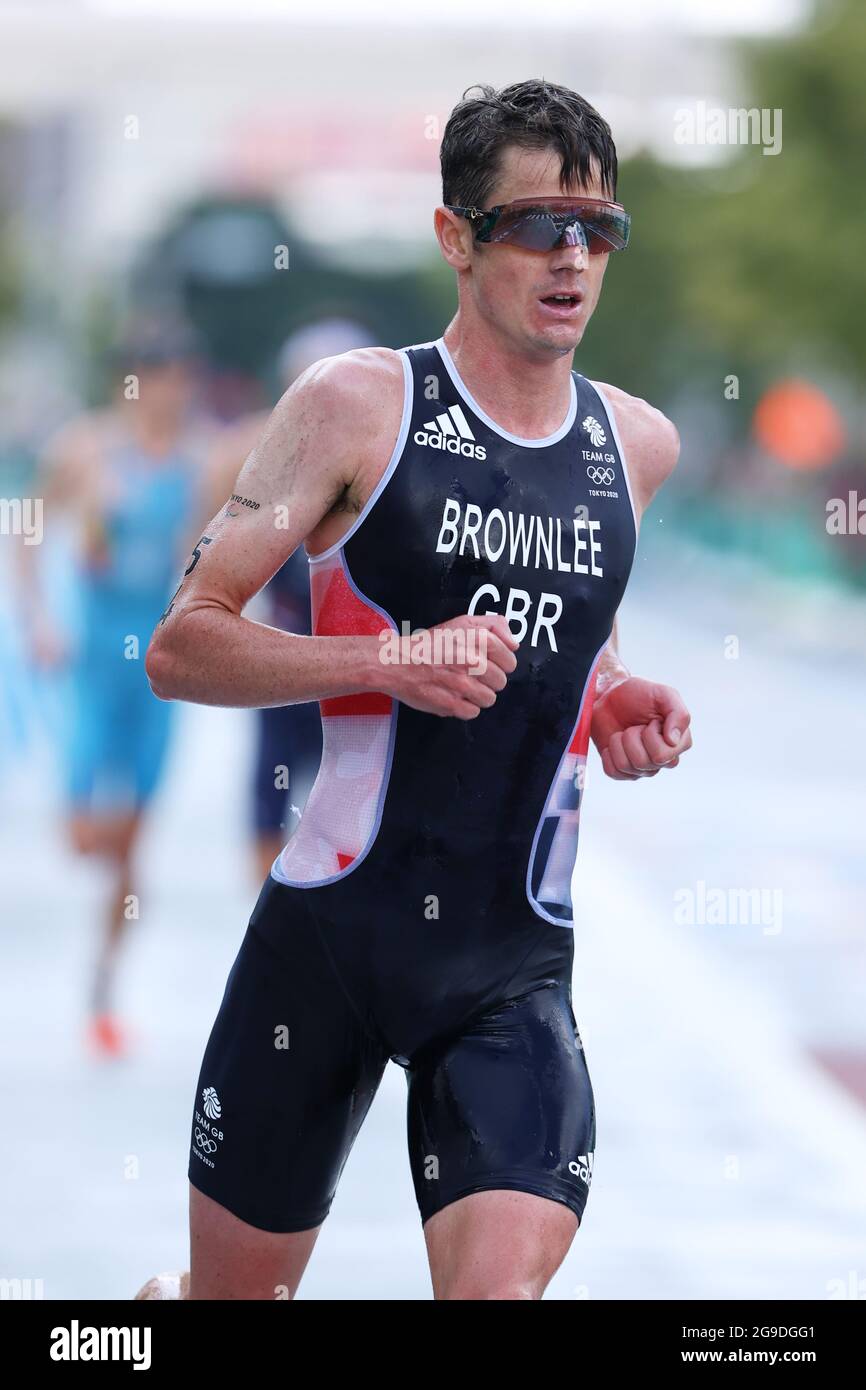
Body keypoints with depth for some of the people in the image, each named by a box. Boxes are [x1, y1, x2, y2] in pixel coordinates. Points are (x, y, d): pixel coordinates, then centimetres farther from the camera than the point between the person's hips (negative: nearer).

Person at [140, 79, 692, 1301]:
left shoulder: (638, 445, 8)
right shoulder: (356, 406, -6)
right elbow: (181, 648, -7)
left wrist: (616, 707, 7)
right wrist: (391, 662, -20)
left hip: (514, 963, 3)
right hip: (330, 925, -3)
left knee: (503, 1284, -18)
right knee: (232, 1294, 11)